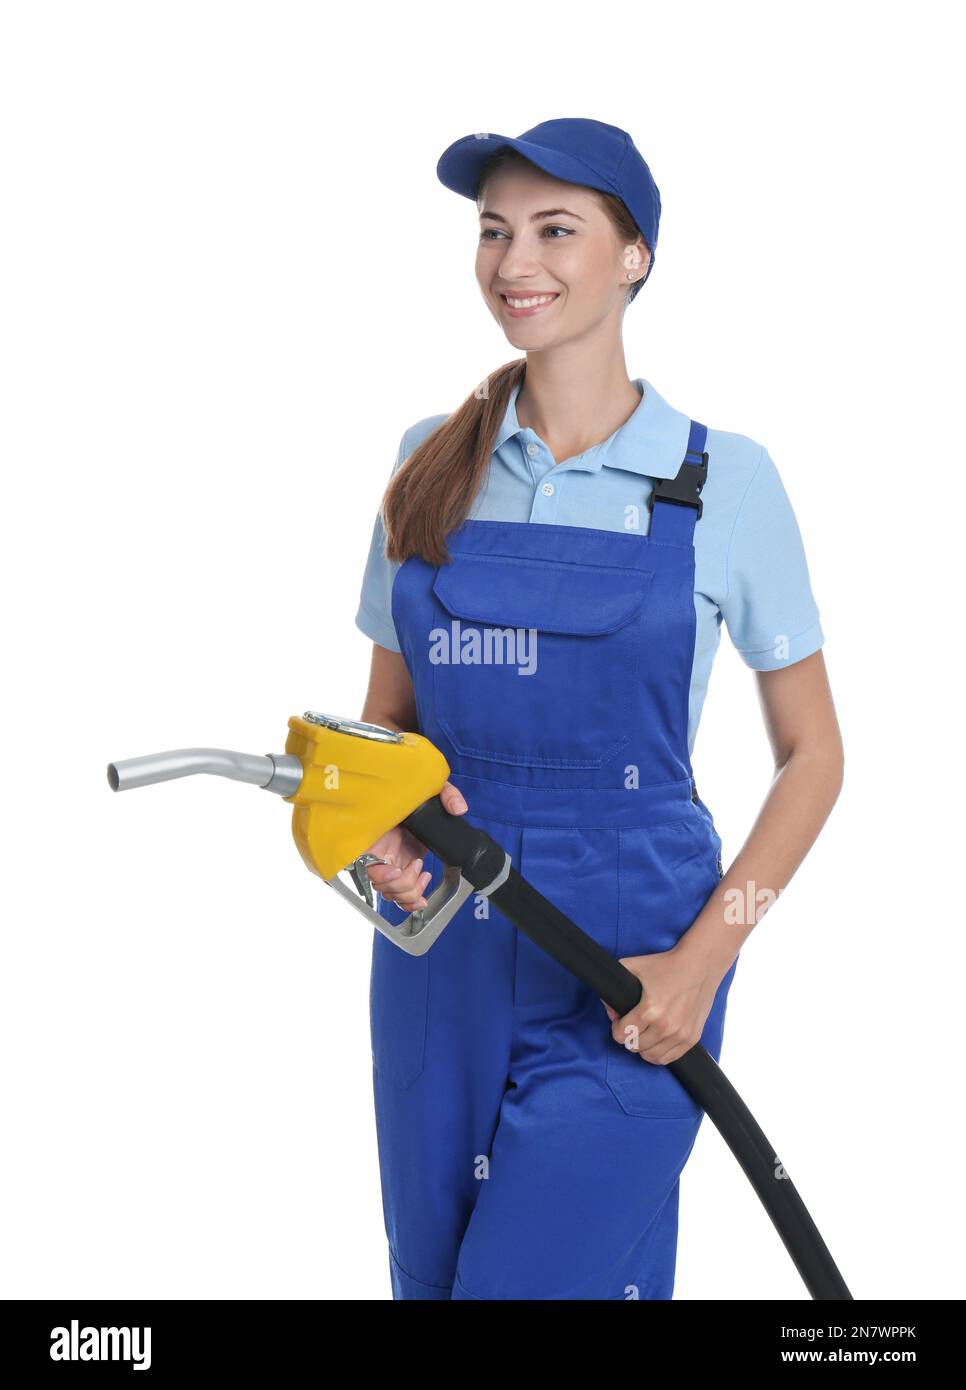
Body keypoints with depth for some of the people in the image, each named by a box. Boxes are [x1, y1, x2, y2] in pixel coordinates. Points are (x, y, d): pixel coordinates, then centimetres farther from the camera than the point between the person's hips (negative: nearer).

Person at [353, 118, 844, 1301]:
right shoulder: (430, 461, 4)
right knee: (429, 1275, 16)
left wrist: (704, 959, -11)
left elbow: (810, 755, -1)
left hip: (628, 973, -4)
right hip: (437, 937, 4)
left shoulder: (723, 479, -6)